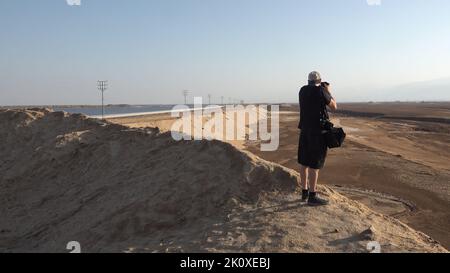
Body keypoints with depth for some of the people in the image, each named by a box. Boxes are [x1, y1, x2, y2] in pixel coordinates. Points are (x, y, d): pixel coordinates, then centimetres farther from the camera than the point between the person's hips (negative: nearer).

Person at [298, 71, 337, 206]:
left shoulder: (303, 90, 7)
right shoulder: (321, 91, -11)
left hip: (304, 130, 7)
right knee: (315, 164, -4)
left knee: (304, 162, 12)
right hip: (317, 131, -7)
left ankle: (304, 192, 21)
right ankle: (312, 197, 0)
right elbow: (334, 107, 2)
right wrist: (328, 92, 14)